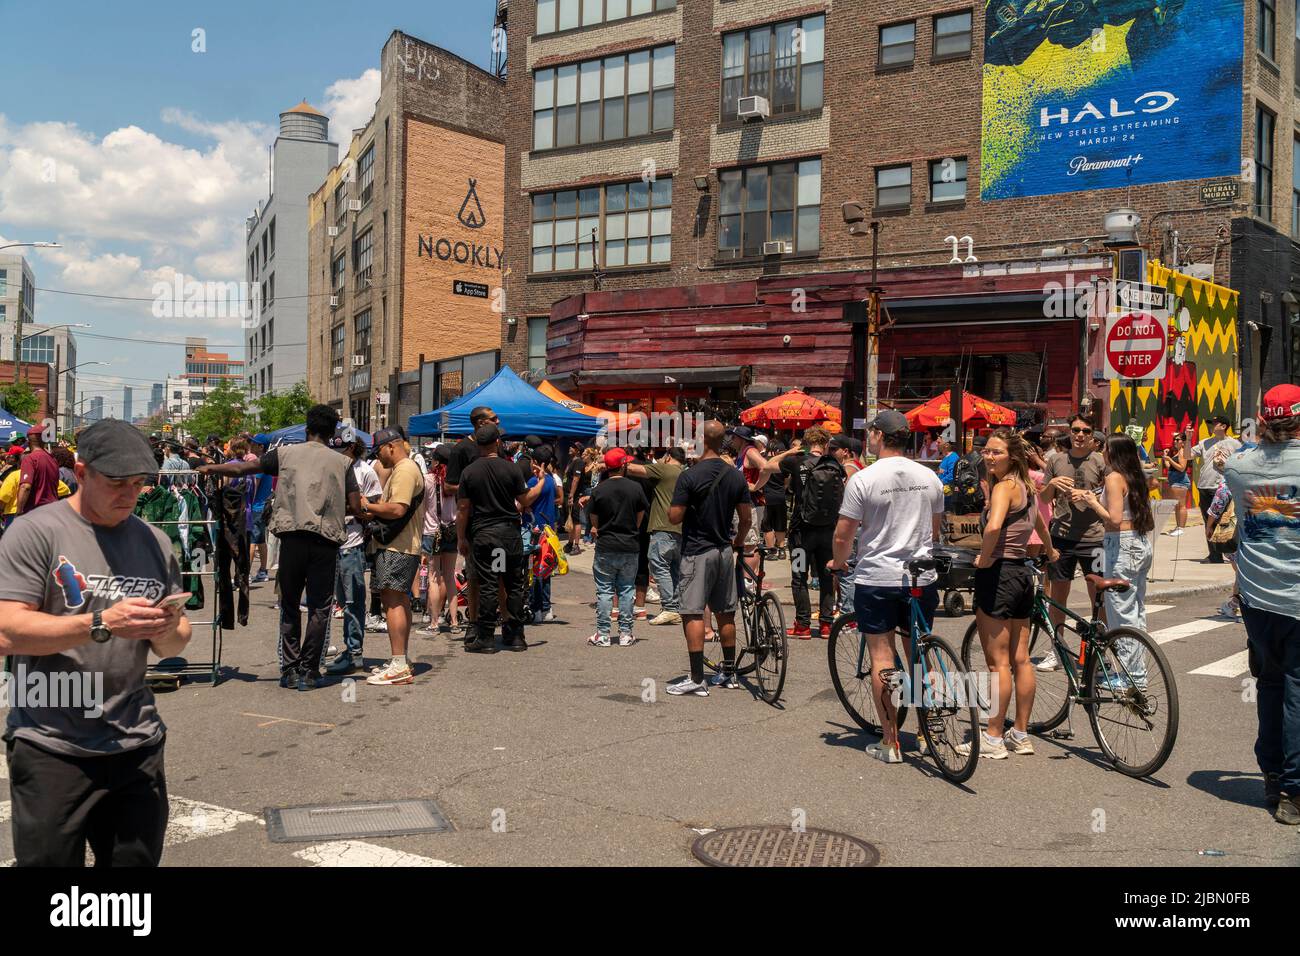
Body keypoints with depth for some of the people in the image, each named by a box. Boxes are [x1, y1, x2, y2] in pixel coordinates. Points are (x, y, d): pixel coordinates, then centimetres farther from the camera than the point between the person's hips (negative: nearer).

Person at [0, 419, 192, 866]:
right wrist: (101, 624, -23)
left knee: (138, 858, 12)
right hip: (51, 747, -4)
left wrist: (169, 631, -8)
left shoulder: (154, 542, 10)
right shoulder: (36, 531, -6)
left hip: (137, 746, 5)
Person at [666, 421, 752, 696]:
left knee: (693, 614, -4)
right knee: (725, 614, 14)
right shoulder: (736, 477, 2)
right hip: (725, 552, 6)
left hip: (697, 552, -6)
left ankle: (697, 679, -7)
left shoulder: (689, 476, -14)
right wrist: (738, 542, 22)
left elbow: (674, 517, -15)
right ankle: (729, 672, 24)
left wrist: (670, 507, 8)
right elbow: (747, 518, 5)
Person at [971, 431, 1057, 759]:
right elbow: (1040, 523, 32)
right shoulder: (1026, 486, 12)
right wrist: (1050, 550, 49)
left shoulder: (1004, 486, -15)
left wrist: (984, 558, -18)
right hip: (1023, 572, 9)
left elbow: (994, 526, -34)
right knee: (1020, 659, 13)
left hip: (997, 573, -9)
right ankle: (1021, 734, 22)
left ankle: (993, 738, 4)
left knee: (998, 662, -3)